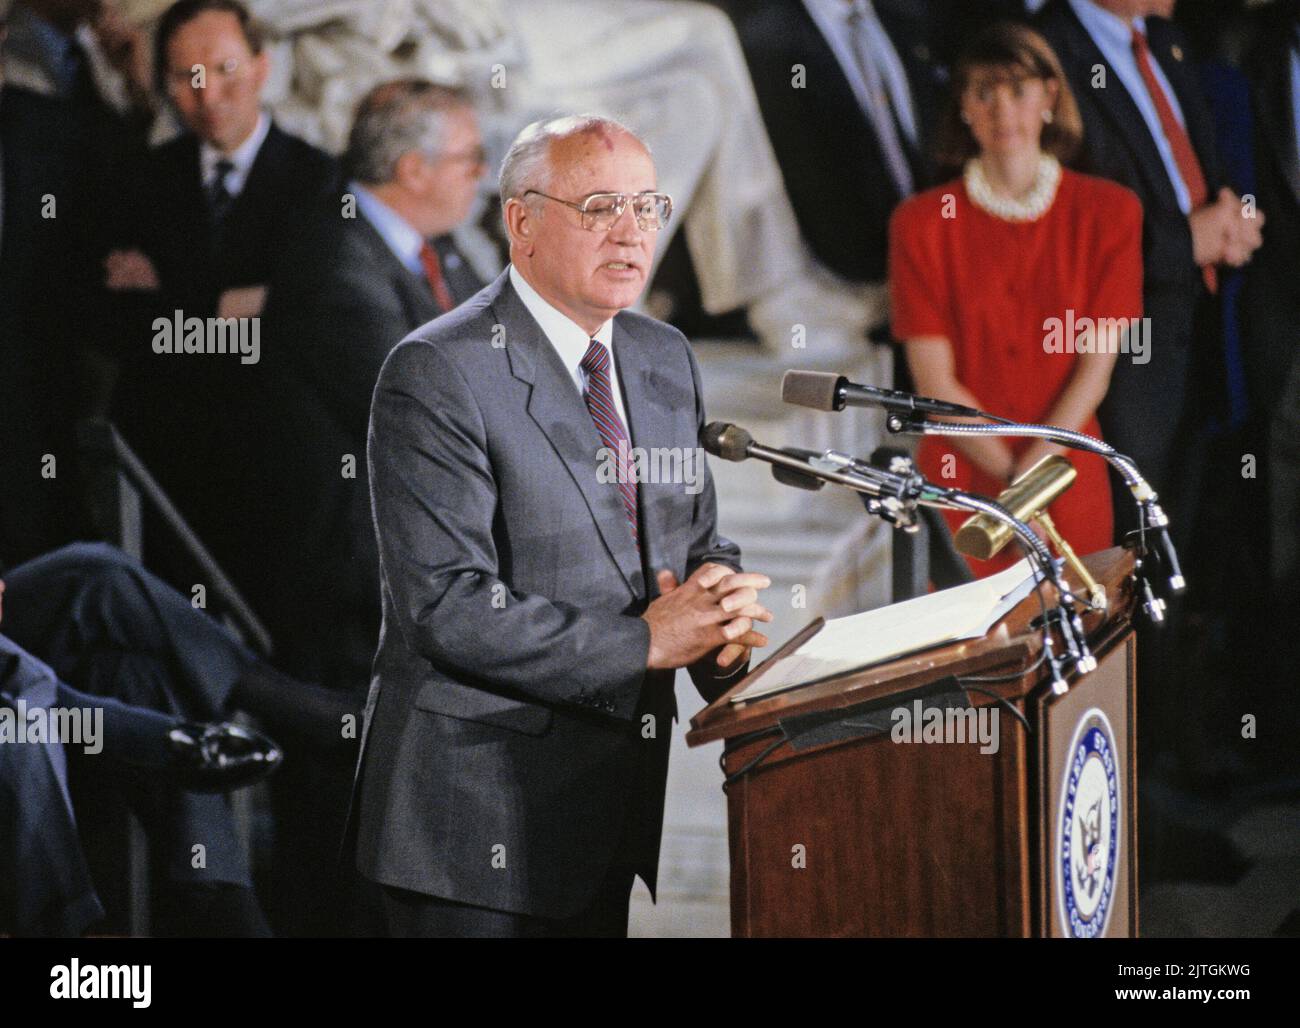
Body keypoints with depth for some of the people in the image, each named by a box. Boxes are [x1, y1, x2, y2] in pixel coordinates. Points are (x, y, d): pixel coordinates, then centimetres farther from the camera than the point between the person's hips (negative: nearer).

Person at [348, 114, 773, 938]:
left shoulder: (666, 359, 11)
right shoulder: (436, 374, -14)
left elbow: (701, 541, 17)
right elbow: (447, 607, -21)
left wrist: (720, 621, -7)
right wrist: (645, 642, -21)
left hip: (614, 803, 7)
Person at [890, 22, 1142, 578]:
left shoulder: (1109, 212, 3)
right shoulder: (921, 224, 1)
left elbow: (1096, 365, -2)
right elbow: (934, 381, -3)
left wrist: (1035, 471, -13)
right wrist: (1013, 474, -12)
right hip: (958, 478, -1)